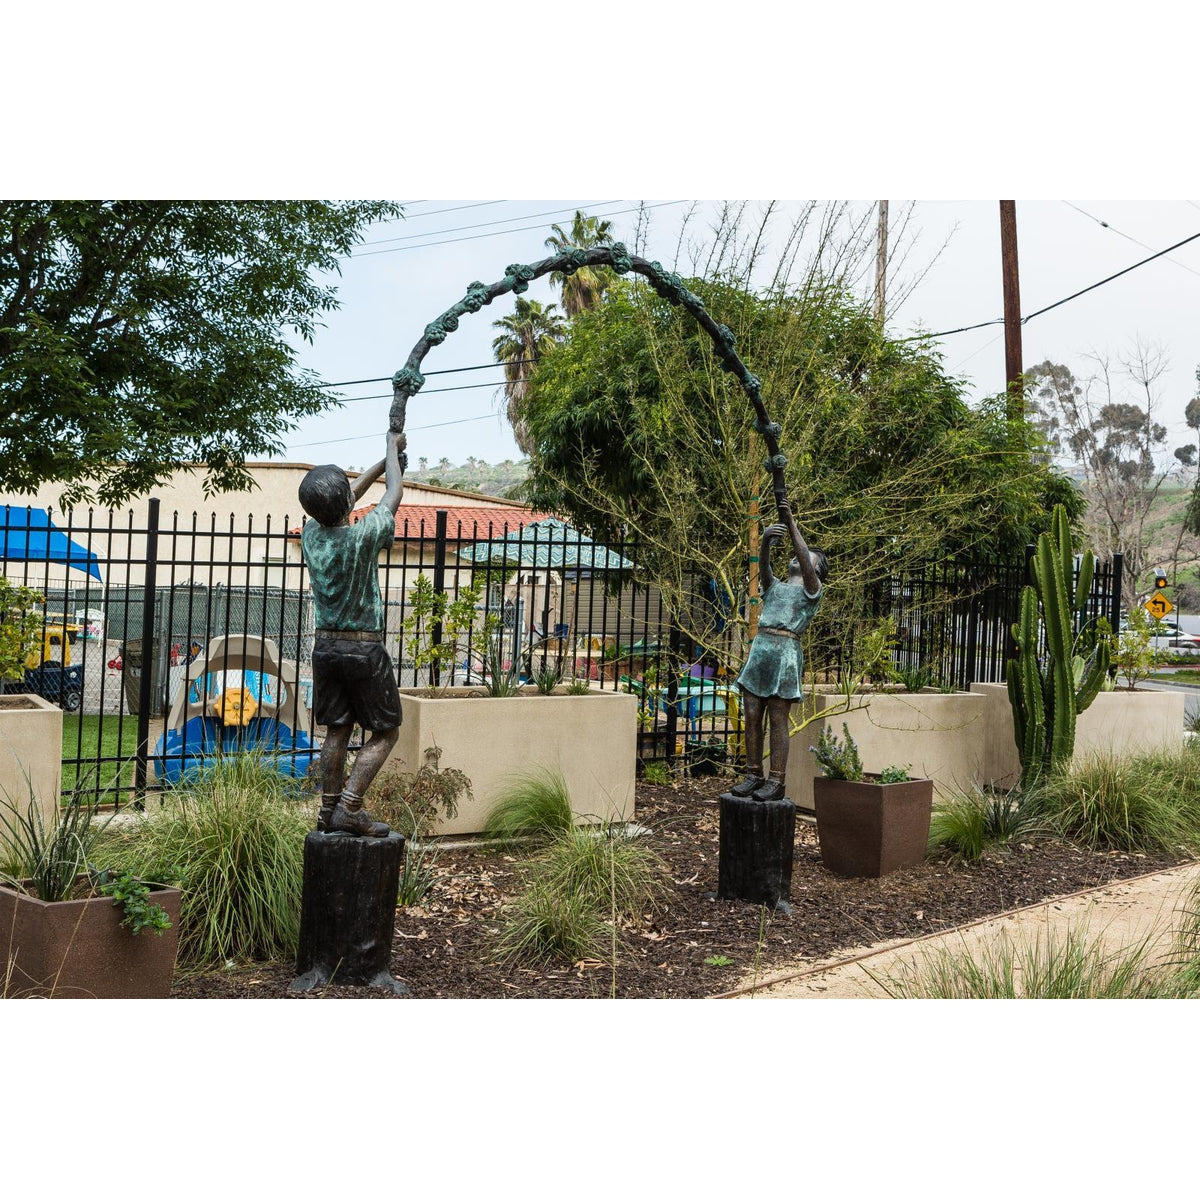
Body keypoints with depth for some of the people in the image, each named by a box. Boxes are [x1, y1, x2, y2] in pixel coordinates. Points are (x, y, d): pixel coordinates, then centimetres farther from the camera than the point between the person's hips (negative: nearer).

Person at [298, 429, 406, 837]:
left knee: (336, 732, 14)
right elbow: (394, 494, 1)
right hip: (365, 648, -6)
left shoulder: (311, 534, -1)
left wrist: (386, 461, 28)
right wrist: (393, 448, 18)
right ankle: (349, 807, -4)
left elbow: (343, 500, 18)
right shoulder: (363, 536, -17)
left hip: (326, 646, 6)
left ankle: (329, 811, 17)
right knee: (385, 731, 5)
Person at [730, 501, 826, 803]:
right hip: (758, 649, 6)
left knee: (778, 721, -6)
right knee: (752, 718, 3)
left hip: (786, 651, -5)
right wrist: (766, 540, -17)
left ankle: (776, 782, -4)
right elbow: (765, 565, 3)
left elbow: (805, 559, -8)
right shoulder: (774, 586, 22)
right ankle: (754, 776, 9)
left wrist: (792, 525, -13)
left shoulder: (811, 588, 8)